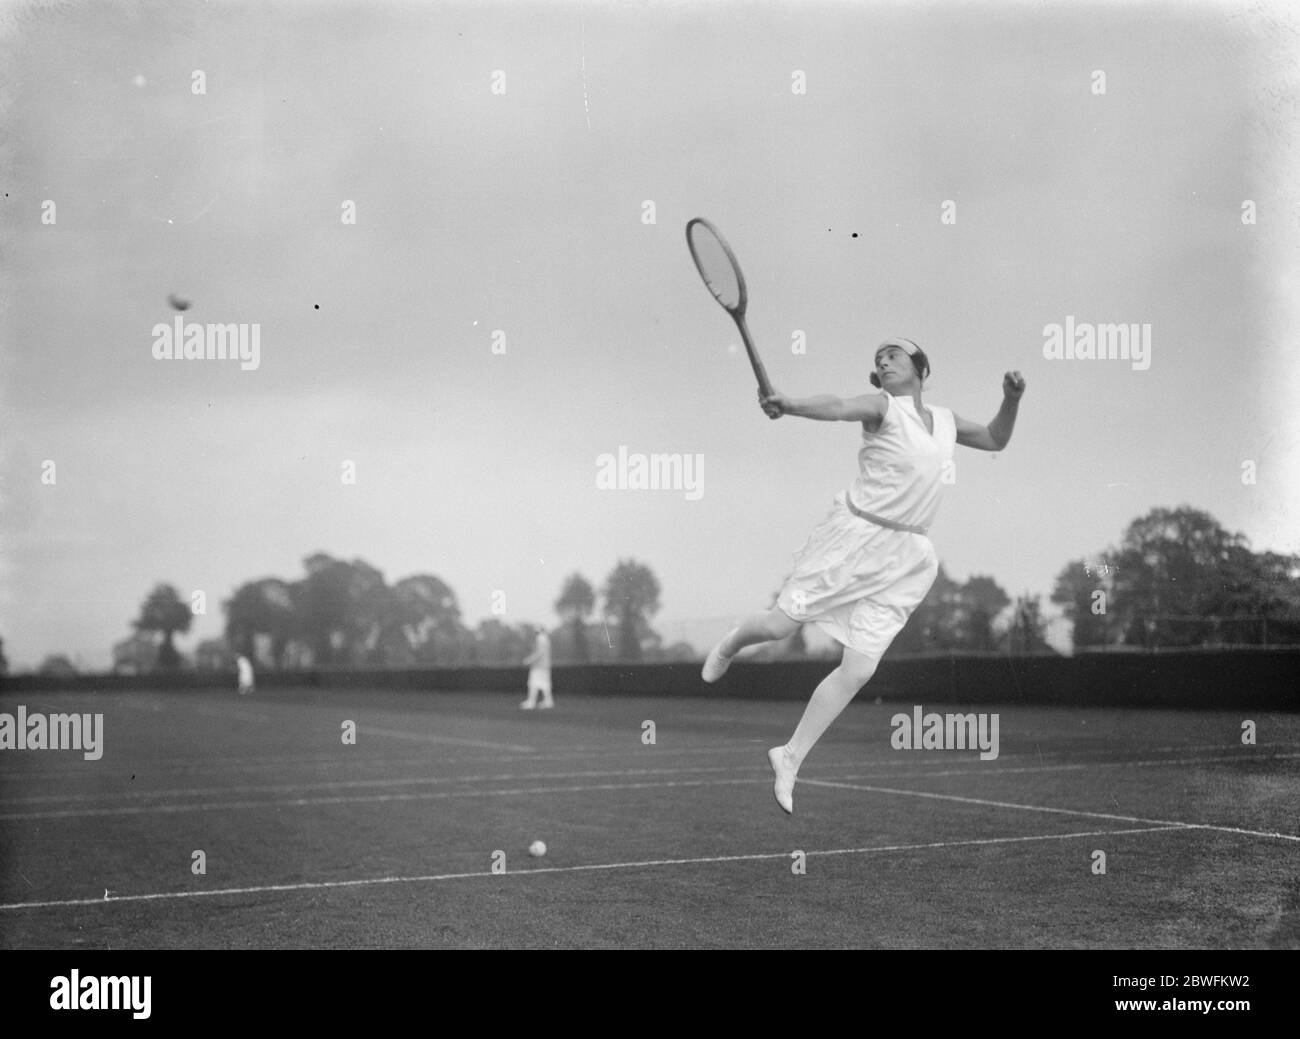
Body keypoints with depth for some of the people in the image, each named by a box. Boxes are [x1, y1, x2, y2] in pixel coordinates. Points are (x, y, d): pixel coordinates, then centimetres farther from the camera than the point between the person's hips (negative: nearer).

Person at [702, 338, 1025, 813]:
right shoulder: (883, 407, -5)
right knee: (779, 624, -5)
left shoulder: (945, 420, 14)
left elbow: (995, 440, 30)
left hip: (904, 556, 4)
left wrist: (1011, 399, 11)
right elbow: (836, 407, -26)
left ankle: (790, 756, 8)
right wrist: (789, 405, -47)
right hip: (853, 535, -4)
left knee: (858, 671, -5)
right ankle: (730, 644, 33)